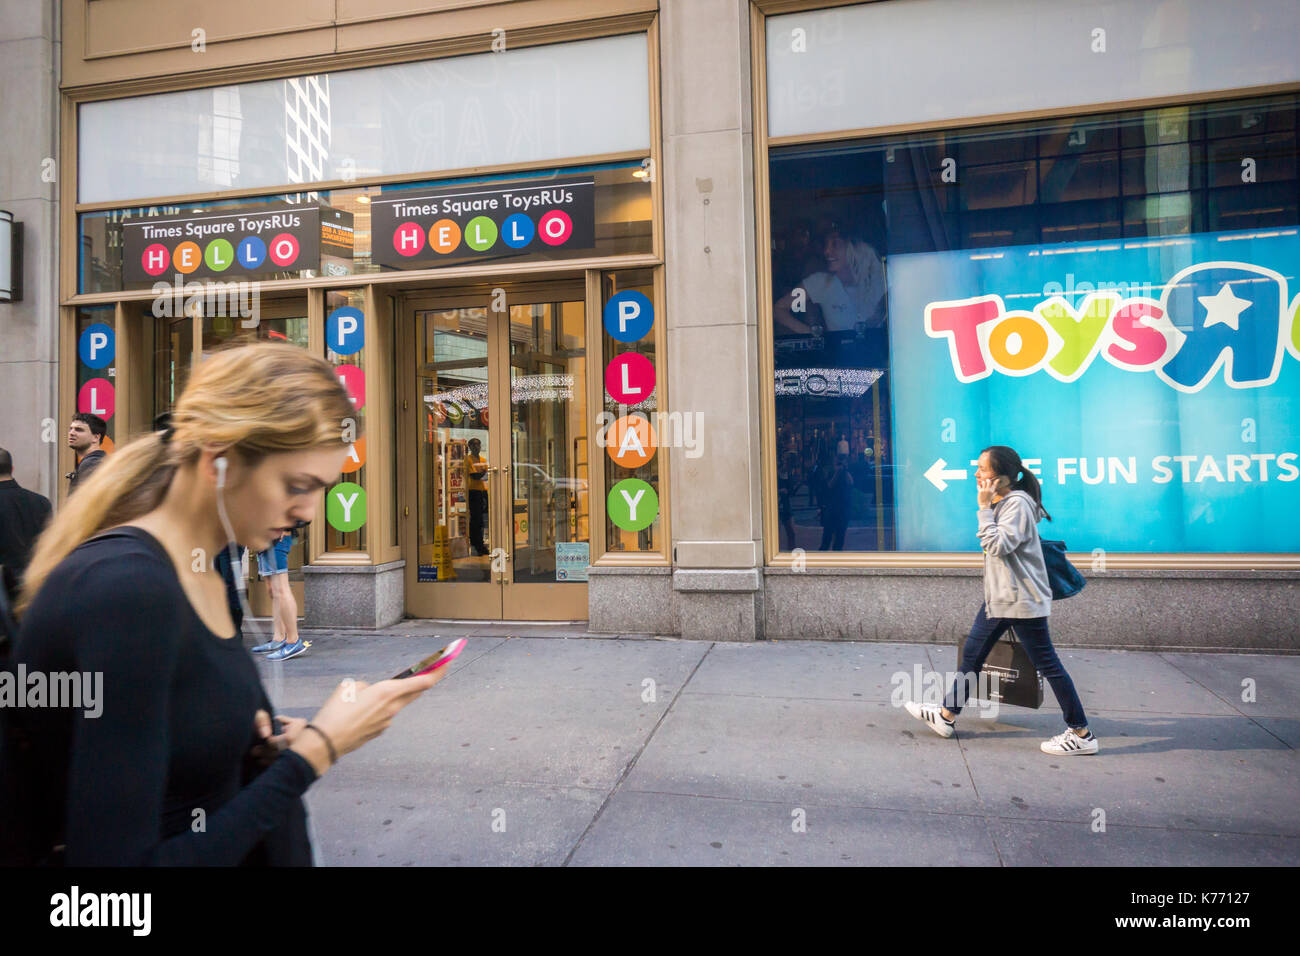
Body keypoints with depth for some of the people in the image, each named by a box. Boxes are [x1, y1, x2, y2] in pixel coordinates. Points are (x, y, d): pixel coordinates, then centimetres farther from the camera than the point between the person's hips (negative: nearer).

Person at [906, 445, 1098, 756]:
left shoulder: (1017, 504, -17)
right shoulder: (1000, 504, 12)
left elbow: (998, 545, -27)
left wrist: (985, 508, -24)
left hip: (1023, 600, -10)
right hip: (998, 598, 10)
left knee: (1047, 665, -1)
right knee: (972, 654, 13)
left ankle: (1082, 734, 12)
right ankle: (947, 715, 23)